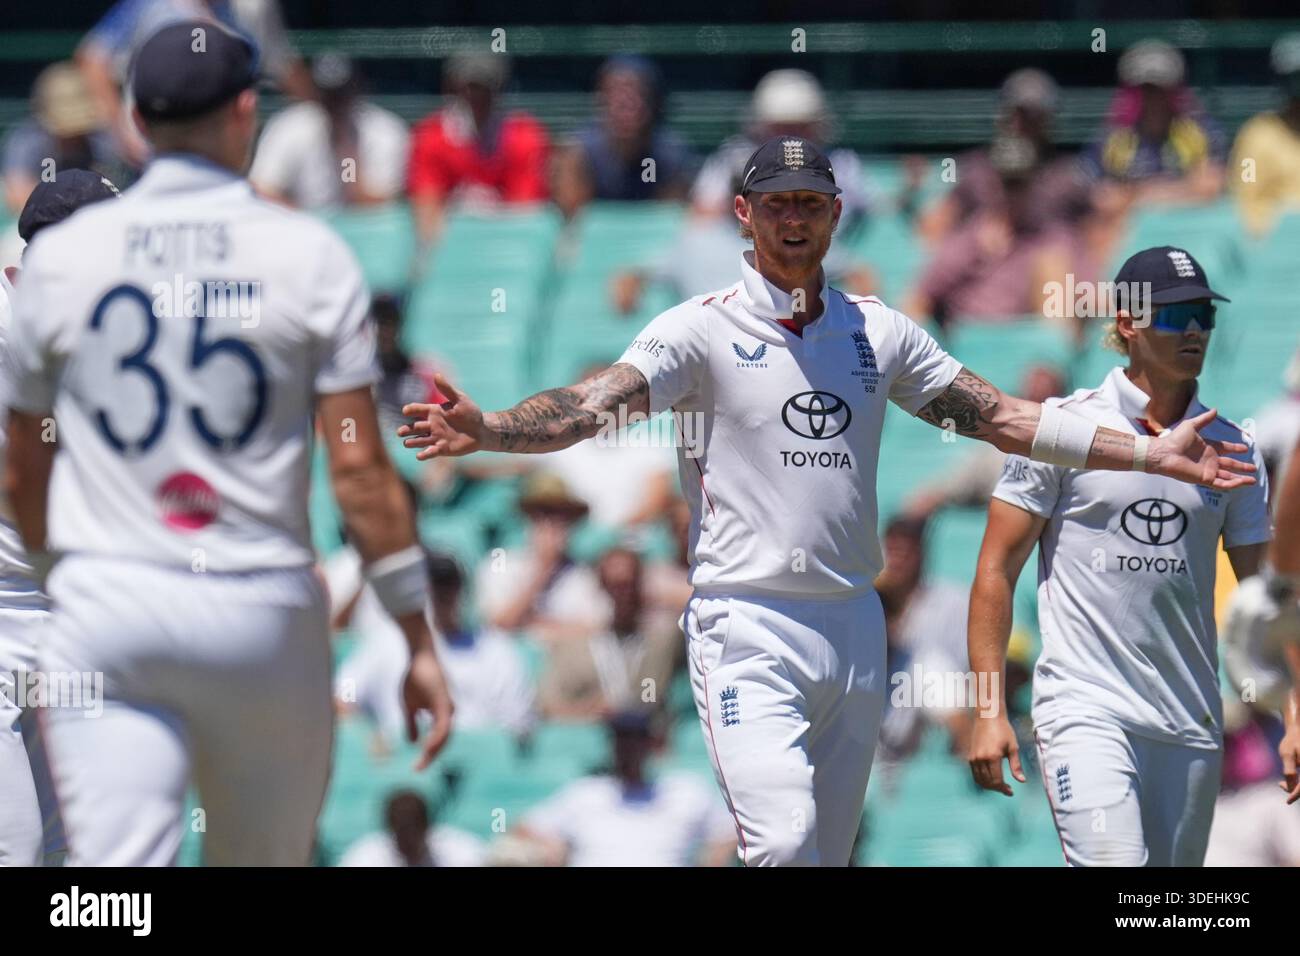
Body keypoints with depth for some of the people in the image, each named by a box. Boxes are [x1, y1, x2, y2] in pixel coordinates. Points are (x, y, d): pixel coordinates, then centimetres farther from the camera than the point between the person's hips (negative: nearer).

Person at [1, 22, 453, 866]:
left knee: (117, 865, -7)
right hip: (262, 616, -1)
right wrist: (419, 643, 0)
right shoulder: (309, 256, -2)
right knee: (266, 859, 15)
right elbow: (359, 466, -6)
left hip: (105, 608, 1)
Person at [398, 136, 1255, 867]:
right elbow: (592, 407, -13)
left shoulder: (879, 333, 12)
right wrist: (484, 432, -32)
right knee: (783, 845, -21)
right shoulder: (703, 329, -1)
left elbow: (1000, 417, 15)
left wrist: (1153, 454, 11)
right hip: (748, 628, -5)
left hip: (854, 626, 5)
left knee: (831, 853, 8)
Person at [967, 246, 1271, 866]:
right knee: (1114, 864, -23)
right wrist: (989, 710, -7)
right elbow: (996, 570, 0)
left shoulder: (1231, 448, 9)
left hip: (1192, 726, 4)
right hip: (1085, 713, -4)